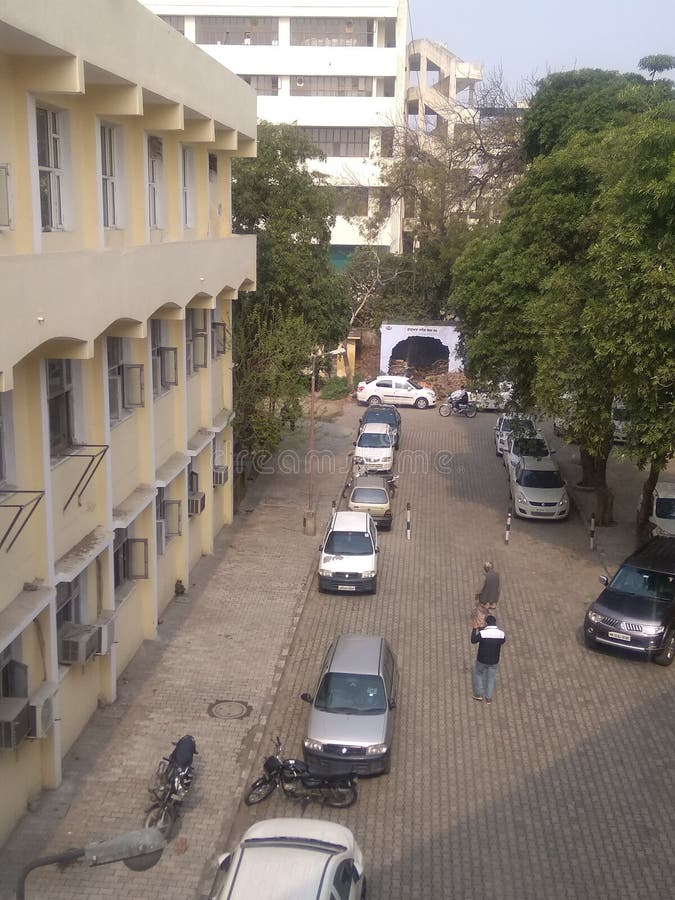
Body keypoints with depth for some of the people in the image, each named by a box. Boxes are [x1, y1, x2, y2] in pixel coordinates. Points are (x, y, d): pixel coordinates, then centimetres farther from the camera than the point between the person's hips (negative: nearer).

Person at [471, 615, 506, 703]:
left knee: (478, 674, 26)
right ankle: (488, 698, 31)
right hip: (494, 661, 2)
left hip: (482, 660, -2)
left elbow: (473, 640, -5)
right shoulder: (501, 633, -15)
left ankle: (479, 694, 30)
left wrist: (474, 629, 6)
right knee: (491, 678, 23)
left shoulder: (482, 633, -23)